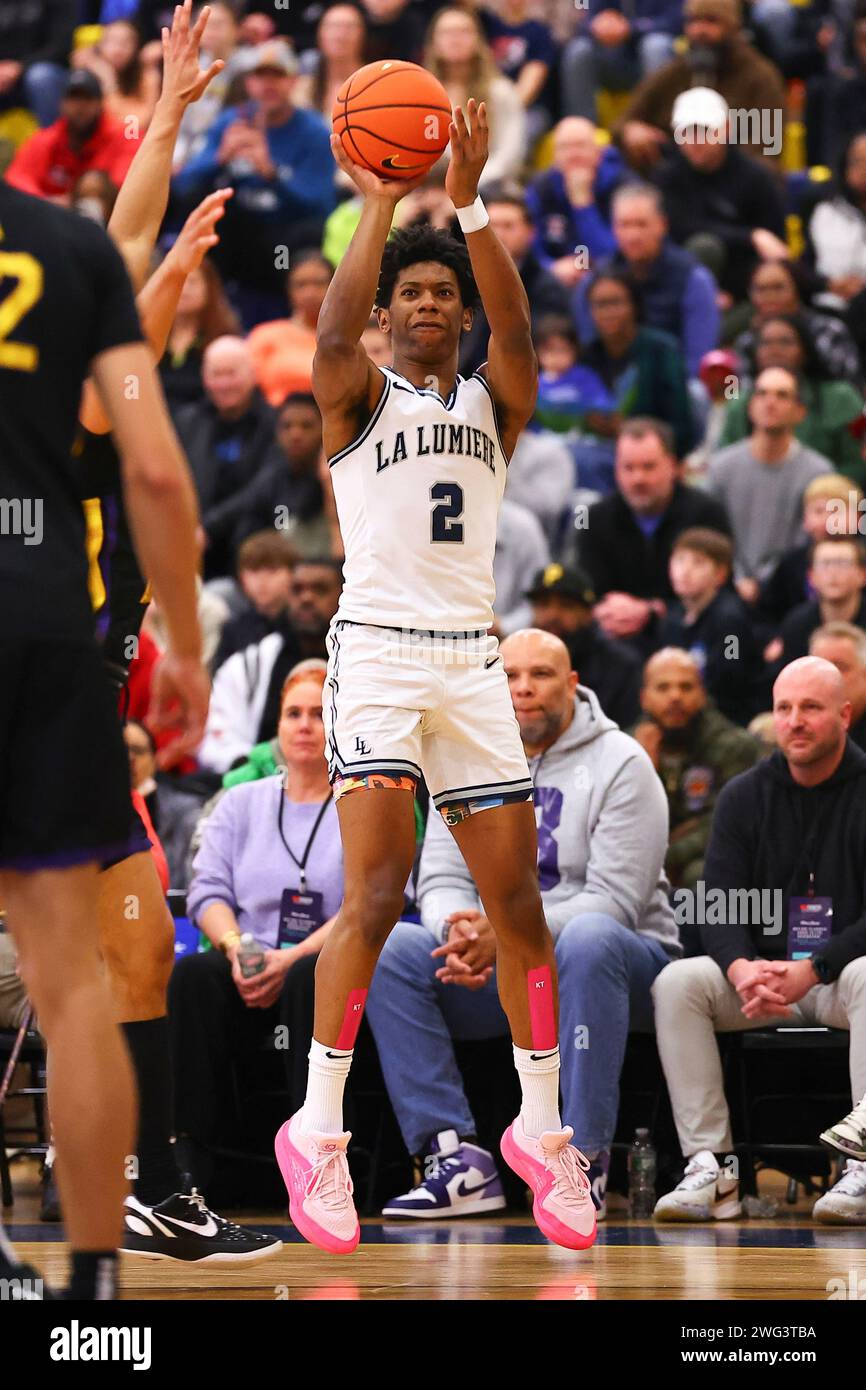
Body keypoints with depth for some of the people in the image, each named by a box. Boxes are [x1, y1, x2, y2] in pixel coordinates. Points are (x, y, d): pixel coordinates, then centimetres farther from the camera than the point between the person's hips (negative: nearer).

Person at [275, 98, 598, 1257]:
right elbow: (335, 330, -17)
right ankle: (318, 1130, -9)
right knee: (377, 895, -16)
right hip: (378, 646, -4)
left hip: (472, 660, 4)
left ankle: (542, 1131, 14)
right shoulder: (358, 397, 6)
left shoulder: (493, 401, 14)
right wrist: (380, 200, -21)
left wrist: (469, 201, -18)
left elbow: (517, 328, -8)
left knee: (517, 902, 3)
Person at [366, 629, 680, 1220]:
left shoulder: (620, 763, -6)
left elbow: (615, 899, -15)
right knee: (389, 946, -19)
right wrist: (461, 937, -22)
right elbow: (442, 880, 3)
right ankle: (458, 1156, -25)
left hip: (621, 960, -4)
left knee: (587, 939, -40)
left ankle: (585, 1158, -35)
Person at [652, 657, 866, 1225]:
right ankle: (711, 1167, -26)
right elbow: (720, 906, 0)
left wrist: (810, 970, -26)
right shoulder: (745, 796, 7)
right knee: (677, 982, -22)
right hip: (762, 971, 4)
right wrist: (741, 969, -23)